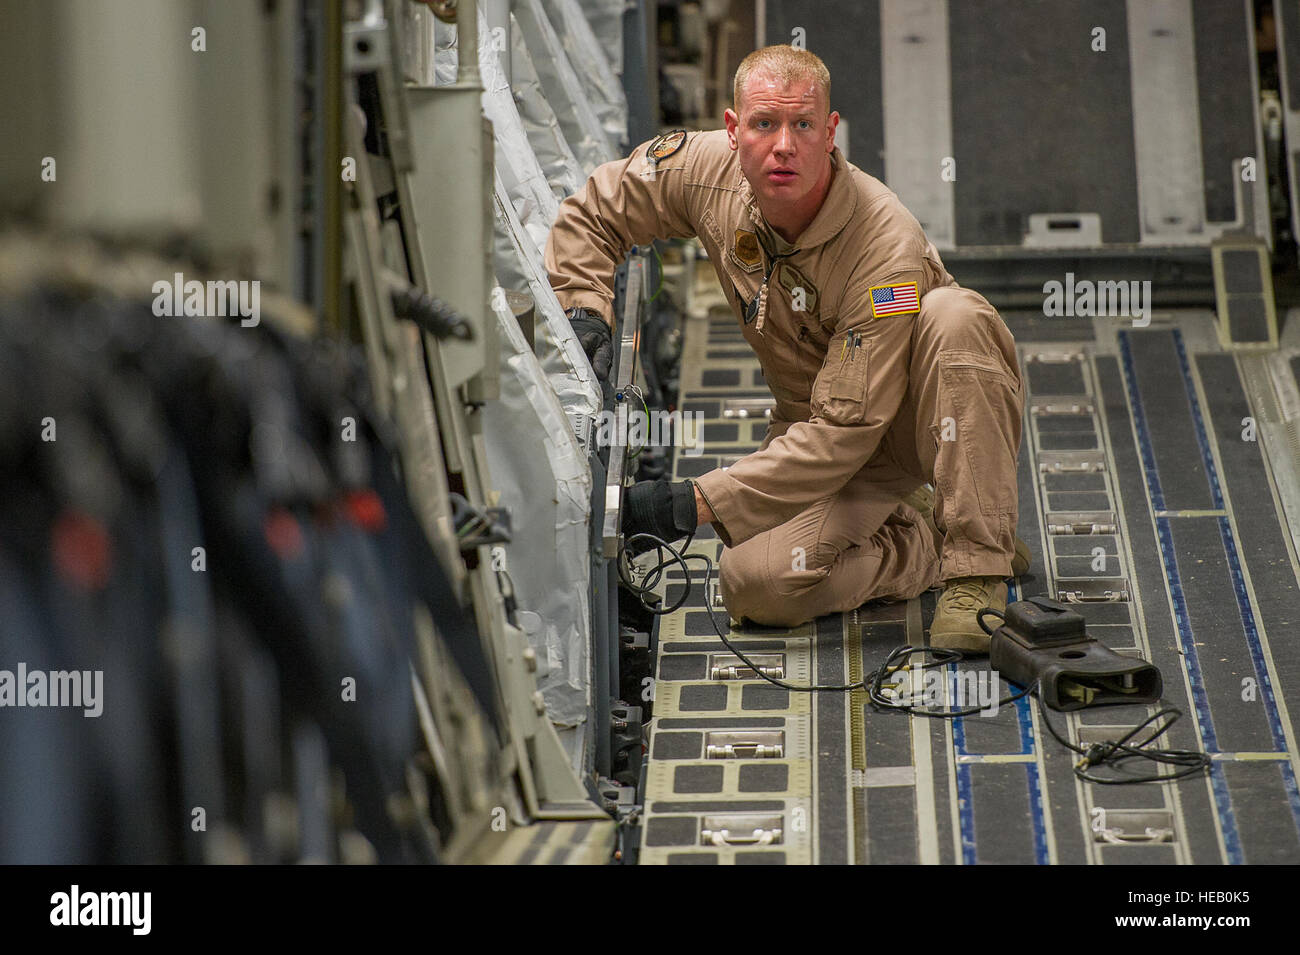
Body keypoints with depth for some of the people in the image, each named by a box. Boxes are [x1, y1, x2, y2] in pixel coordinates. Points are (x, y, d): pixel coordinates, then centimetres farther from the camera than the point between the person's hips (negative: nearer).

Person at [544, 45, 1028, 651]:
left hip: (923, 416, -4)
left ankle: (978, 565, -30)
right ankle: (930, 544, -1)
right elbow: (590, 215, 6)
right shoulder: (708, 170, -15)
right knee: (752, 586, -25)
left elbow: (846, 429, -33)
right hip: (819, 425, 4)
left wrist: (694, 505, -35)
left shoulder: (887, 247, -32)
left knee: (953, 315, -38)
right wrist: (584, 316, -13)